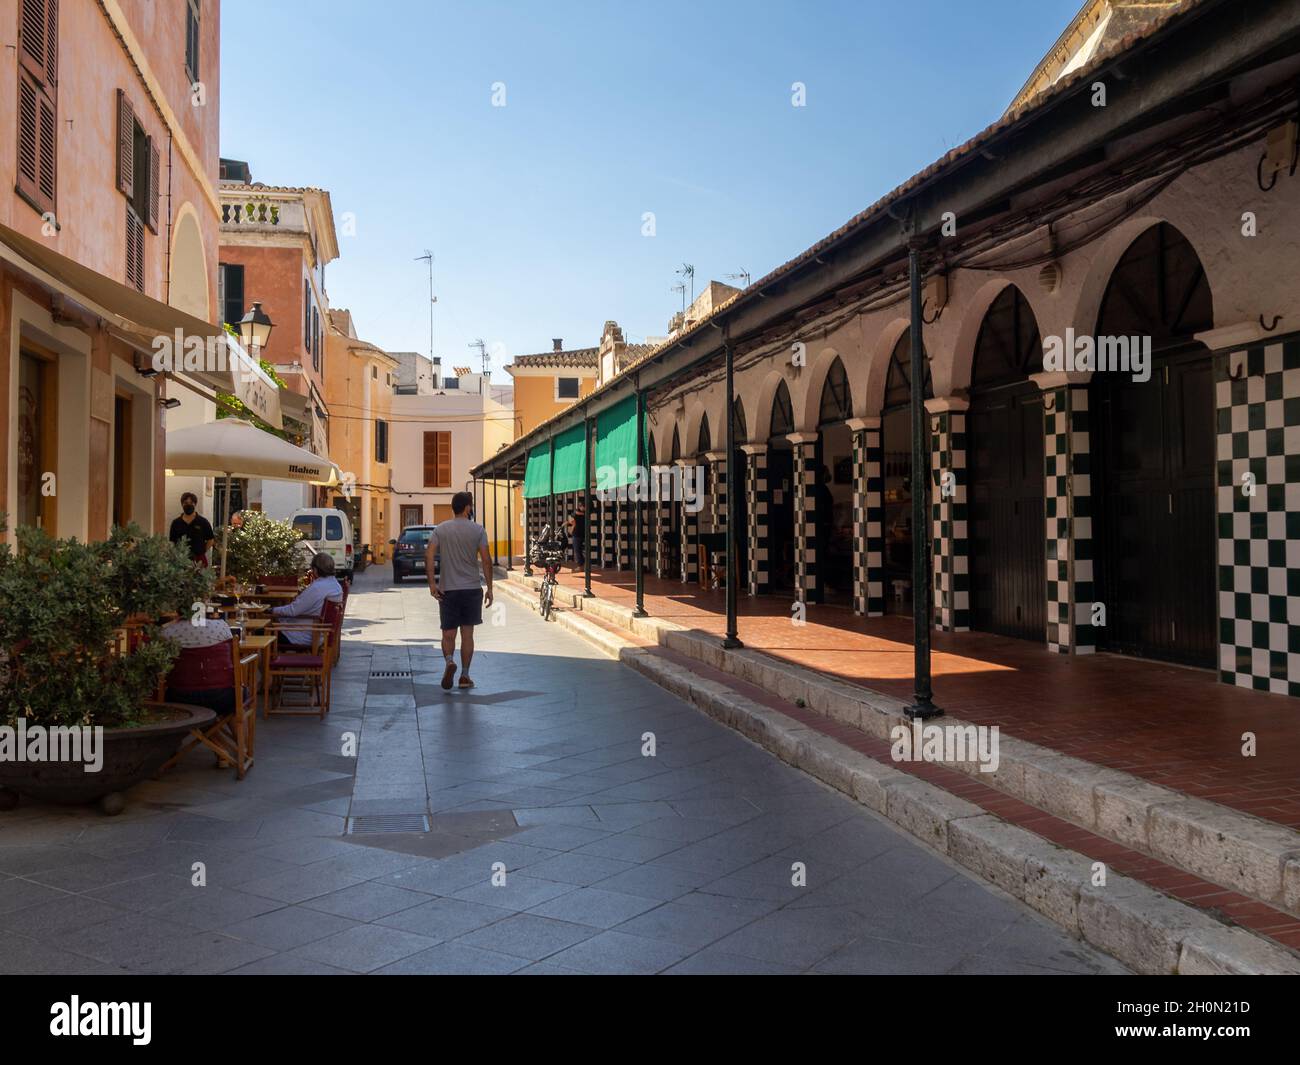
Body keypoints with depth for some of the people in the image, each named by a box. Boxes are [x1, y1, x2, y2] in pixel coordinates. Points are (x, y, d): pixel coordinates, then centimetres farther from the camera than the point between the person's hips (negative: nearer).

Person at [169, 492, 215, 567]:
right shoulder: (176, 523, 8)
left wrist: (202, 552, 0)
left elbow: (210, 540, 7)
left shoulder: (203, 522, 2)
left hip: (198, 560, -2)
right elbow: (172, 541, 12)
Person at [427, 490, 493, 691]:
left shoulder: (440, 529, 3)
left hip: (447, 589, 1)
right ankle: (465, 675, 10)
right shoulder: (478, 530, -1)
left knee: (448, 633, 7)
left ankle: (450, 661, -20)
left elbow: (429, 555, -8)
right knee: (467, 633, 8)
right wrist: (489, 588, 0)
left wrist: (432, 583, -9)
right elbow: (486, 560, -6)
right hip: (472, 589, -1)